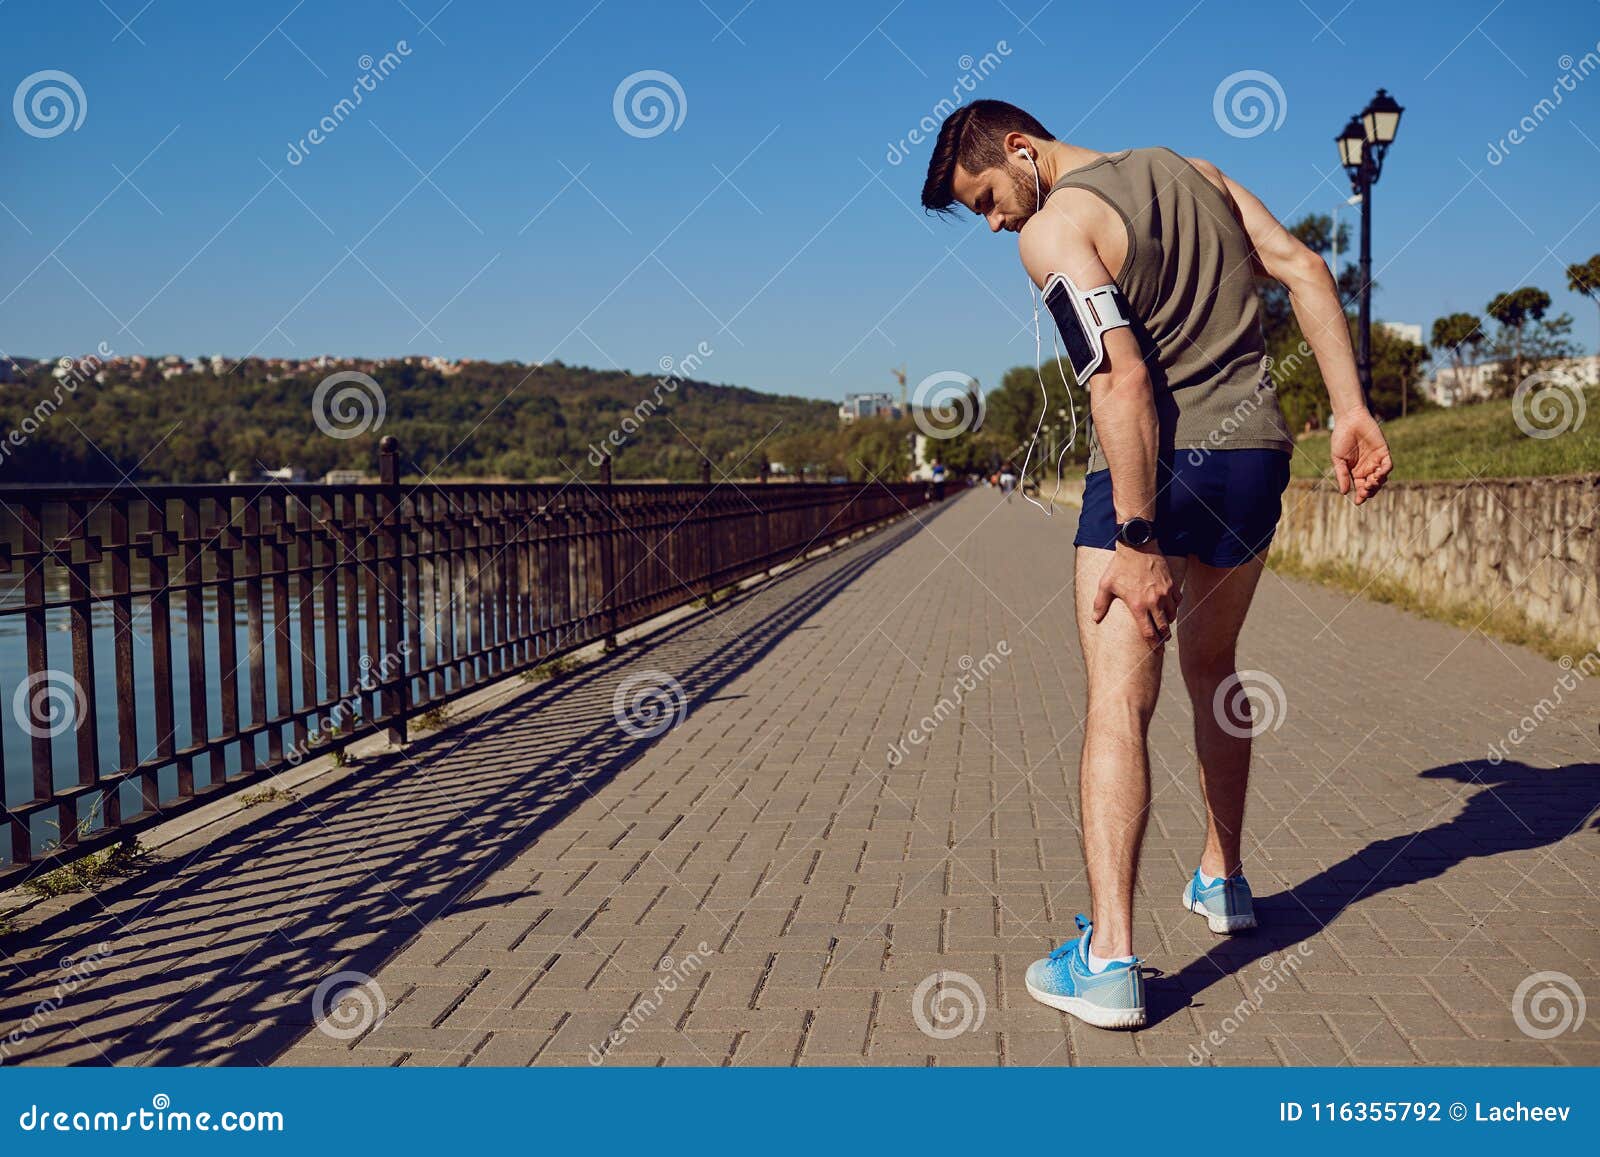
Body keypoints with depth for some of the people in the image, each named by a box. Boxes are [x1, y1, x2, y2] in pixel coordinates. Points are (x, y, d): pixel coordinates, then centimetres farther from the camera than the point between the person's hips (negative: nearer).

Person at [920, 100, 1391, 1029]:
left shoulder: (1053, 227, -8)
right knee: (1212, 669, 23)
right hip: (1259, 452, 8)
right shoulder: (1192, 170, 15)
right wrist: (1352, 412, 4)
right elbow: (1304, 268, 8)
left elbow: (1124, 379, -20)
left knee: (1118, 703, -8)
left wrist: (1138, 543, -22)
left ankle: (1109, 960, -13)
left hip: (1155, 465, -7)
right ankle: (1222, 881, 36)